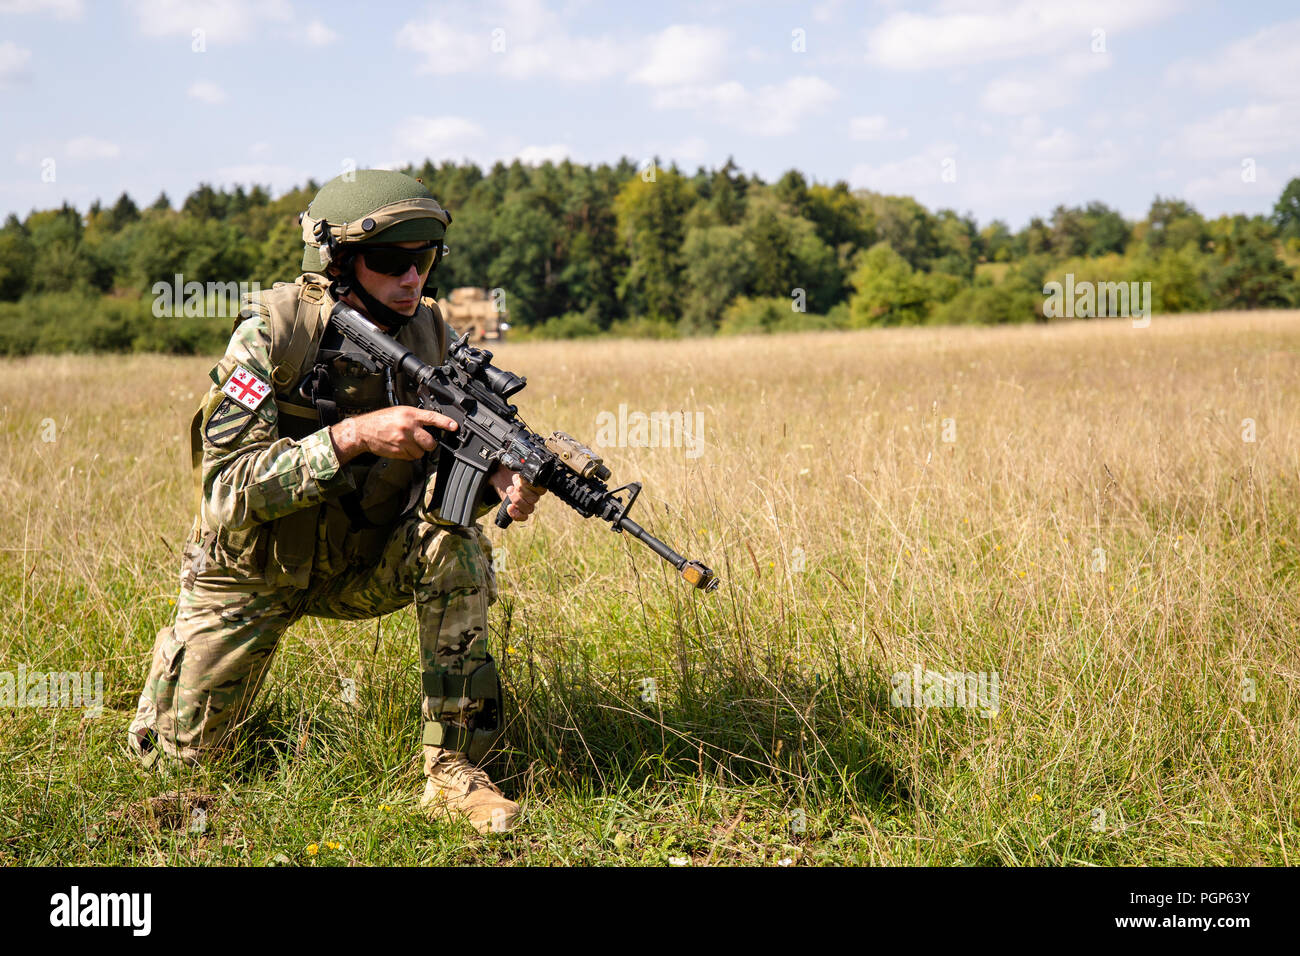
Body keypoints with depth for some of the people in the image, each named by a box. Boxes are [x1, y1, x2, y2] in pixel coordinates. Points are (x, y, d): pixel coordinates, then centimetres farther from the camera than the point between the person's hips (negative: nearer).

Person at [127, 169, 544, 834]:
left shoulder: (428, 335, -11)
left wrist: (496, 479, -31)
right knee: (176, 752, 5)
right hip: (254, 573, -2)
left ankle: (453, 768, -21)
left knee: (451, 536, -28)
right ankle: (184, 655, 41)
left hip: (360, 568, 3)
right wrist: (351, 436, -41)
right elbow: (228, 490, -30)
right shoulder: (272, 334, -24)